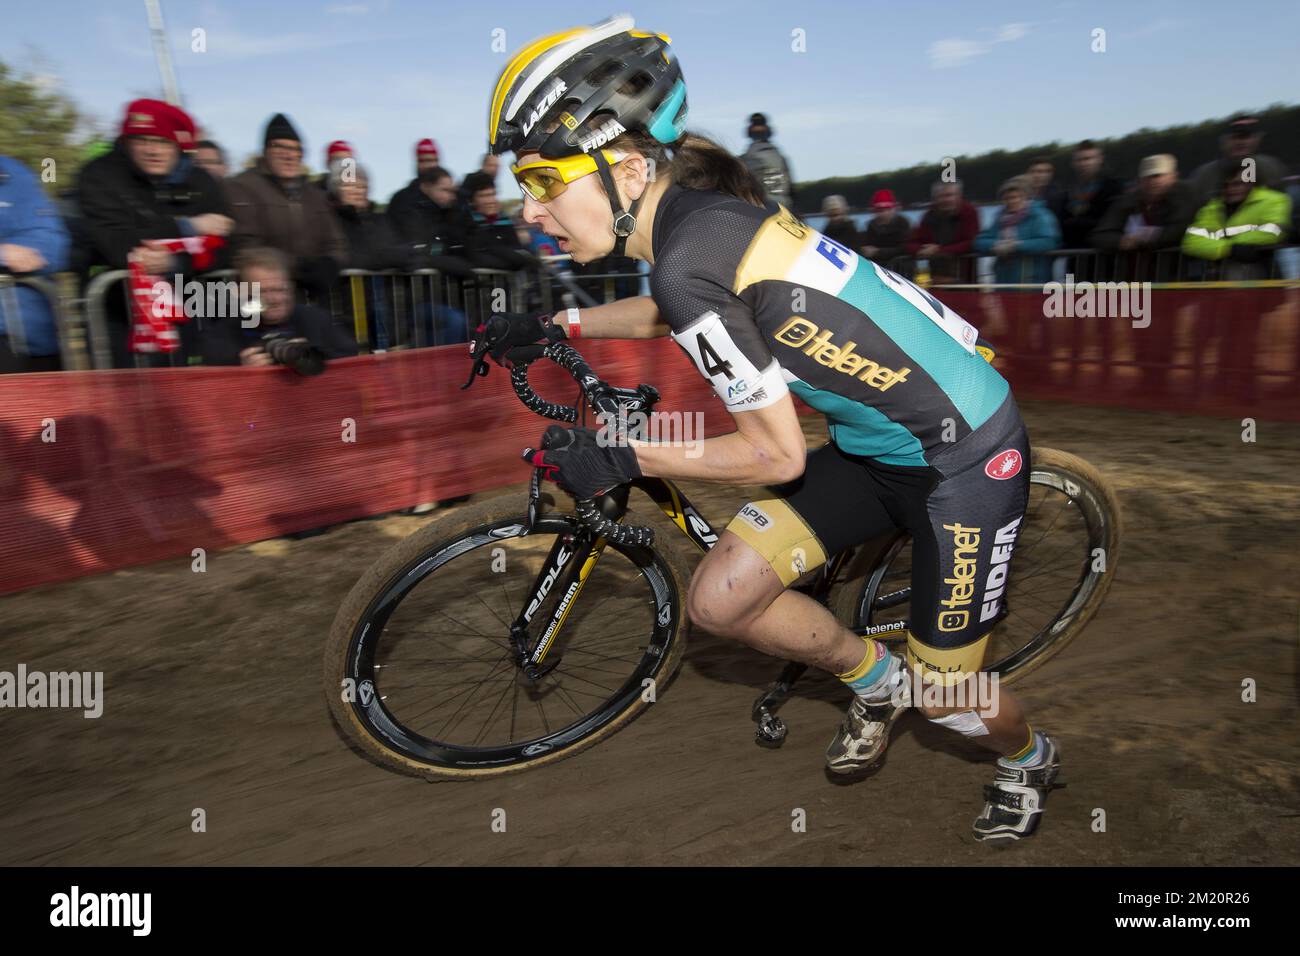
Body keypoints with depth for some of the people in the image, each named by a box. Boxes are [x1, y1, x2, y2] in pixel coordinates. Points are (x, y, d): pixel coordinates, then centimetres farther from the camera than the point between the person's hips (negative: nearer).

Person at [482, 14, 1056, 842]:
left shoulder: (690, 257, -29)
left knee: (944, 694, 8)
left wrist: (623, 459, -17)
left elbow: (777, 455, -23)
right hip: (878, 444, 8)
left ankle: (1030, 760, 44)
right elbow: (670, 311, 22)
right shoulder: (697, 214, -3)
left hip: (968, 455, -8)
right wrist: (551, 327, 19)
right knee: (720, 599, -1)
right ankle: (876, 680, 26)